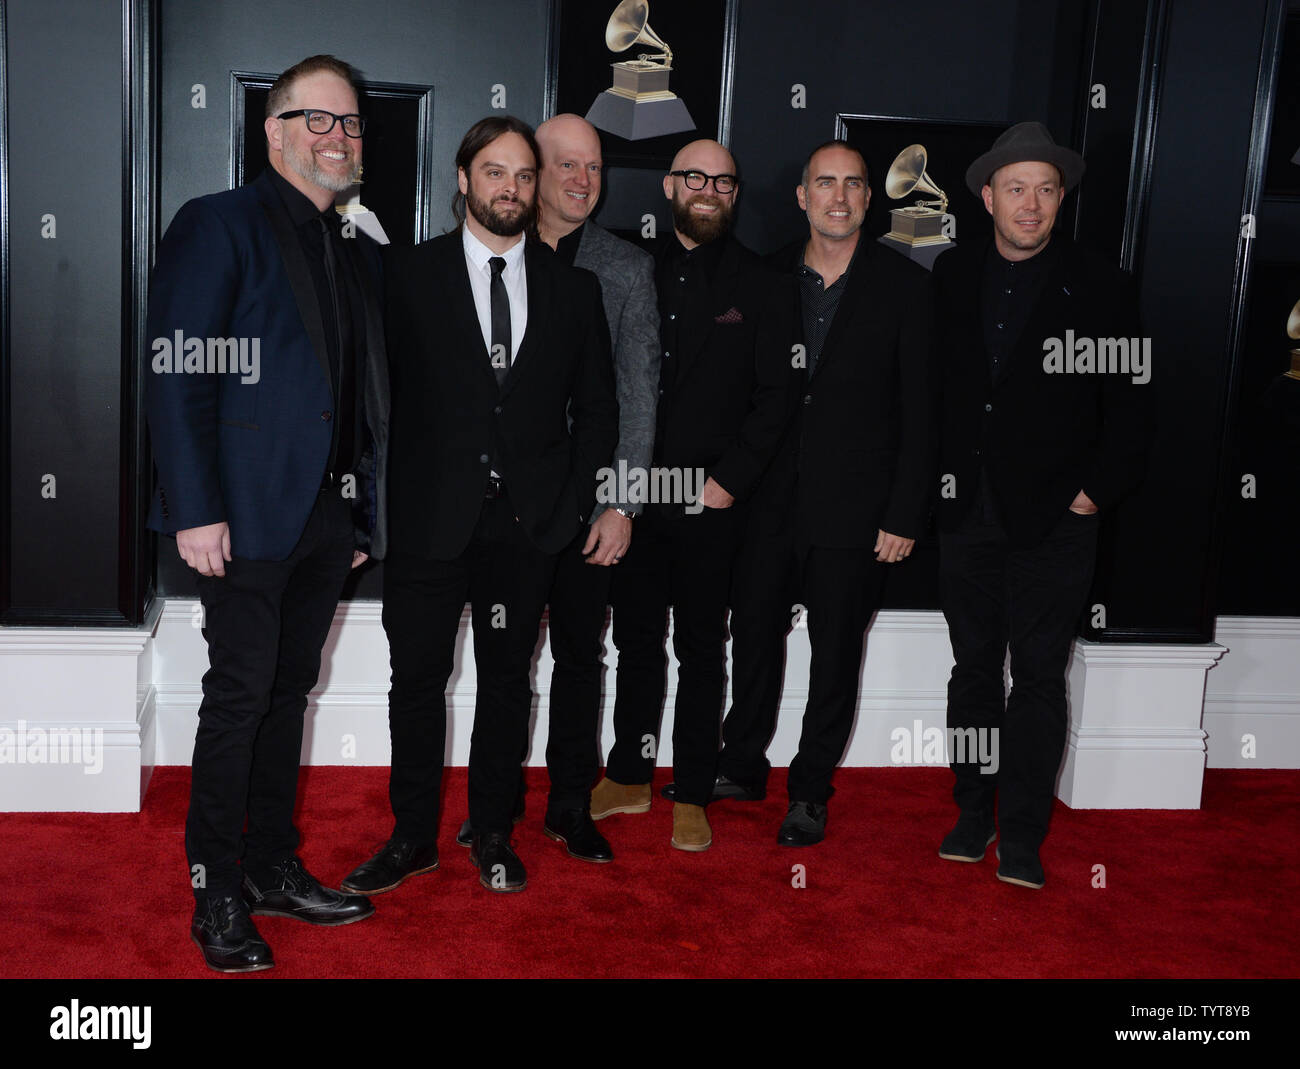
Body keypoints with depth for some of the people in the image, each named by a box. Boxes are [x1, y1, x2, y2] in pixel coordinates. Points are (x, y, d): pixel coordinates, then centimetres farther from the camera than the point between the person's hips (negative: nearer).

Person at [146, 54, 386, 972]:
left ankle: (273, 869, 26)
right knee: (240, 698, 0)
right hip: (248, 515, -6)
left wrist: (366, 514, 11)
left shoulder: (360, 253, 16)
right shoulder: (218, 226, -5)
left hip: (329, 517, 6)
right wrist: (196, 511, -18)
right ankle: (219, 898, 14)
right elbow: (178, 378, -12)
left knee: (288, 695, 14)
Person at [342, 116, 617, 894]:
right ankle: (413, 837, 21)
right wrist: (376, 504, -4)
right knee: (418, 679, 5)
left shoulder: (573, 288, 8)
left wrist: (572, 501, 0)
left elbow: (598, 407, 10)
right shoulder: (409, 275, 3)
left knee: (507, 680, 11)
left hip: (529, 523, 2)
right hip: (431, 519, -1)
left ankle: (493, 835, 25)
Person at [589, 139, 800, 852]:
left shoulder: (763, 288, 4)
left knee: (701, 649, 5)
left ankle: (692, 795, 16)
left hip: (711, 500, -2)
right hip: (632, 493, 2)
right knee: (635, 640, 12)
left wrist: (731, 479, -10)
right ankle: (629, 778, 26)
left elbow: (777, 394, -1)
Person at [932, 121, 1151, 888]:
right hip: (966, 510, 3)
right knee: (974, 665, 11)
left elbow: (1130, 409, -1)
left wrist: (1096, 493, -8)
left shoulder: (1102, 289, -2)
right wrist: (932, 477, 2)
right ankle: (974, 812, 24)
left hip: (1054, 516, -3)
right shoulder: (950, 278, 6)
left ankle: (1023, 835, 11)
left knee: (1039, 675, 1)